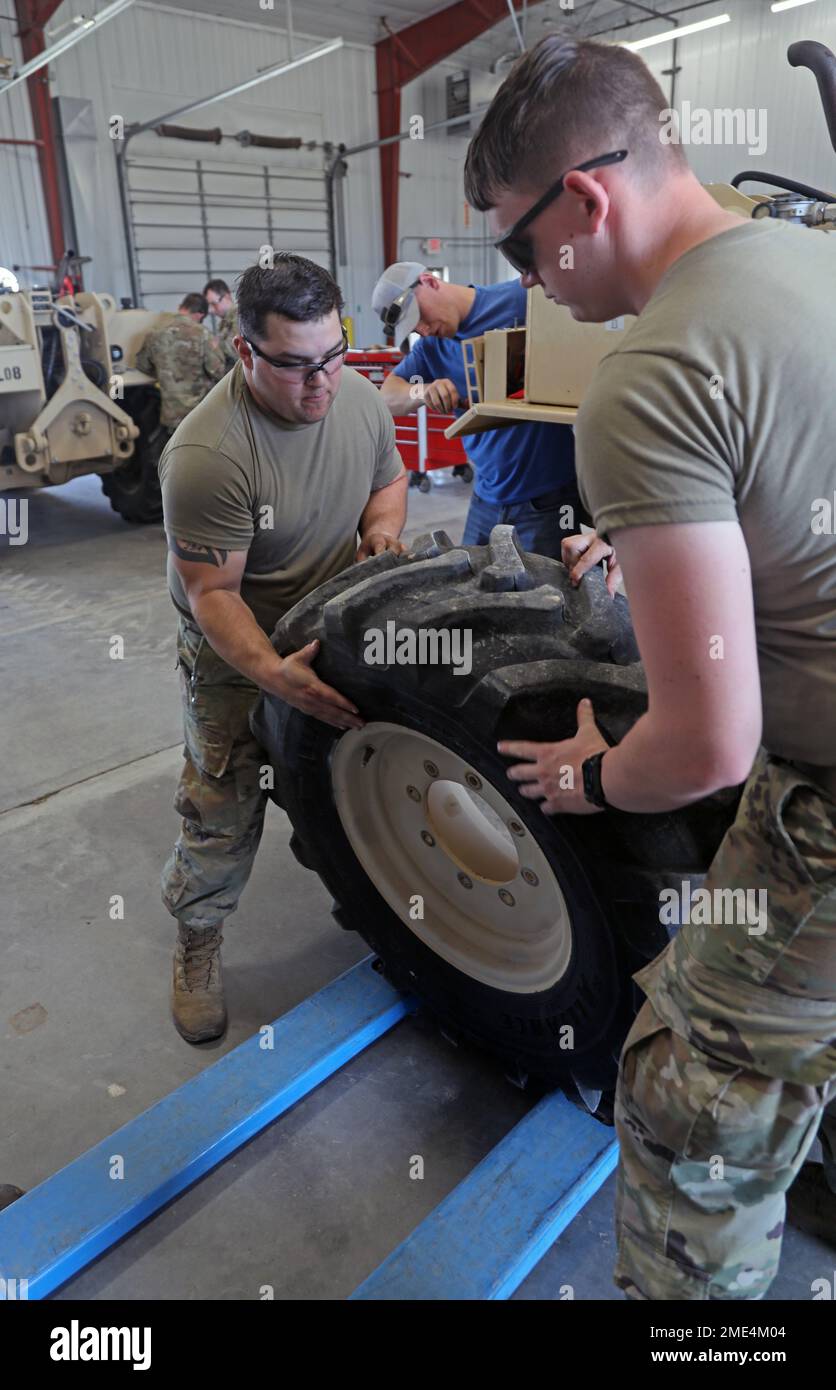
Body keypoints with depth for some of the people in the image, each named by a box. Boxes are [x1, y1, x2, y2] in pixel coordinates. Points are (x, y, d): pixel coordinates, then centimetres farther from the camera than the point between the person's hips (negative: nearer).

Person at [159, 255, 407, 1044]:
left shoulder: (358, 395, -9)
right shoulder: (206, 454, -30)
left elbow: (388, 476, 10)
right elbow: (213, 594, -25)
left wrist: (382, 528, -12)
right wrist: (274, 674, -38)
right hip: (236, 648, -5)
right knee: (224, 811, 1)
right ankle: (196, 943, 26)